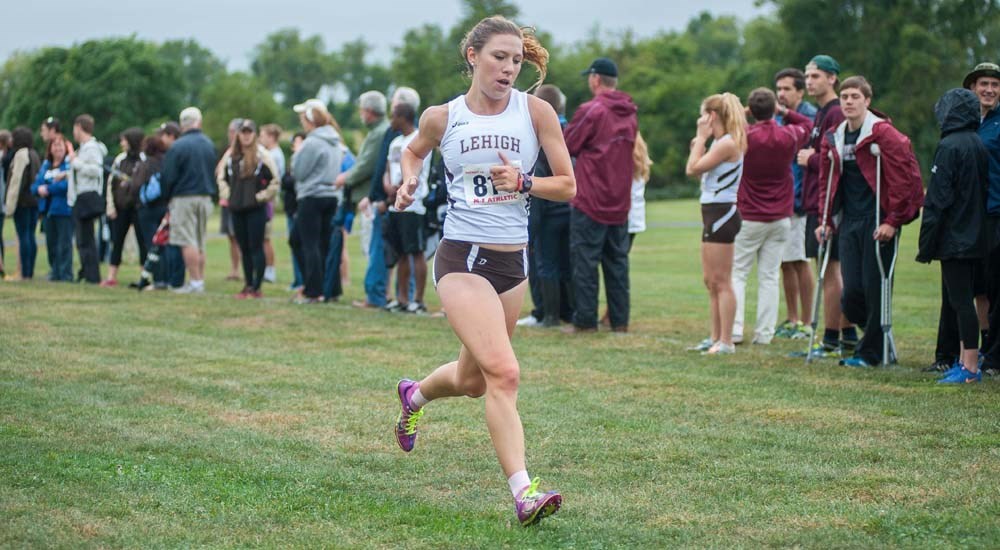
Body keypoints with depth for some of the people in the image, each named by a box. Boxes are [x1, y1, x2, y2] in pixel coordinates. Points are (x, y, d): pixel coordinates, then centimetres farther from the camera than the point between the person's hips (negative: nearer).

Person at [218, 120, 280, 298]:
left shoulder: (262, 155, -6)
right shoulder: (231, 155, 8)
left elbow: (275, 181, -6)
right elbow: (223, 178, 22)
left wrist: (262, 196, -8)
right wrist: (227, 195, 11)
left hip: (256, 209, -5)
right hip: (236, 209, 5)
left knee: (256, 248, -4)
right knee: (244, 249, 10)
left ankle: (256, 287, -2)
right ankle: (247, 285, 17)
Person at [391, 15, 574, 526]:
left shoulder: (534, 110, -3)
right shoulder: (442, 117, -1)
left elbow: (568, 185, -1)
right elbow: (414, 152, 22)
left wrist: (522, 182, -19)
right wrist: (408, 180, 1)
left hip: (513, 261, 4)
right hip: (461, 258, -3)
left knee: (473, 379, 18)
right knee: (503, 372, -20)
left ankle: (415, 394, 52)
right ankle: (522, 492, -21)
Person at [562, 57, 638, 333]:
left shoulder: (591, 110, -13)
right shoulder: (630, 114, 8)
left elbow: (568, 146, -6)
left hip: (590, 200, -6)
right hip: (620, 202, 6)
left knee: (585, 261, -1)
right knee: (617, 261, 11)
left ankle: (585, 320, -1)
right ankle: (620, 320, 12)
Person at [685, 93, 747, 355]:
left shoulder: (728, 143, -16)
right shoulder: (720, 143, 15)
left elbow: (693, 169, -19)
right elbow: (698, 170, 14)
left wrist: (701, 137, -9)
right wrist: (700, 142, 9)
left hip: (722, 213, -10)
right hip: (713, 213, 10)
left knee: (721, 282, -8)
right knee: (711, 282, 14)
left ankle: (726, 342, -6)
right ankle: (715, 338, 20)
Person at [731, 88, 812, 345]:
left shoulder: (743, 137, -13)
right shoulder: (789, 136, -1)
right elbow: (807, 124, 19)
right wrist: (784, 111, 12)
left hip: (748, 217, -3)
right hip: (781, 218, 3)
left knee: (736, 274, 4)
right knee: (769, 277, 5)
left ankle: (734, 330, -5)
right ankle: (764, 333, 3)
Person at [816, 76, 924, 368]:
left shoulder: (883, 134, -9)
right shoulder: (833, 139, 12)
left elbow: (903, 178, -12)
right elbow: (827, 182, 21)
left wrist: (892, 222, -14)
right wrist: (827, 221, 12)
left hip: (878, 222, -6)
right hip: (849, 222, 6)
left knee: (874, 287, -4)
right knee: (851, 291, 1)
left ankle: (871, 352, 7)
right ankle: (877, 338, 22)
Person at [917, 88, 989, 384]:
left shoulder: (949, 146, -13)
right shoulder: (980, 146, 10)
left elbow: (938, 199, -15)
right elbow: (985, 191, 13)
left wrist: (926, 245, -12)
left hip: (954, 238, -8)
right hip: (976, 237, 8)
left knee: (960, 300, -5)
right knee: (964, 299, 15)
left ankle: (970, 367, -5)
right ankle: (967, 360, 19)